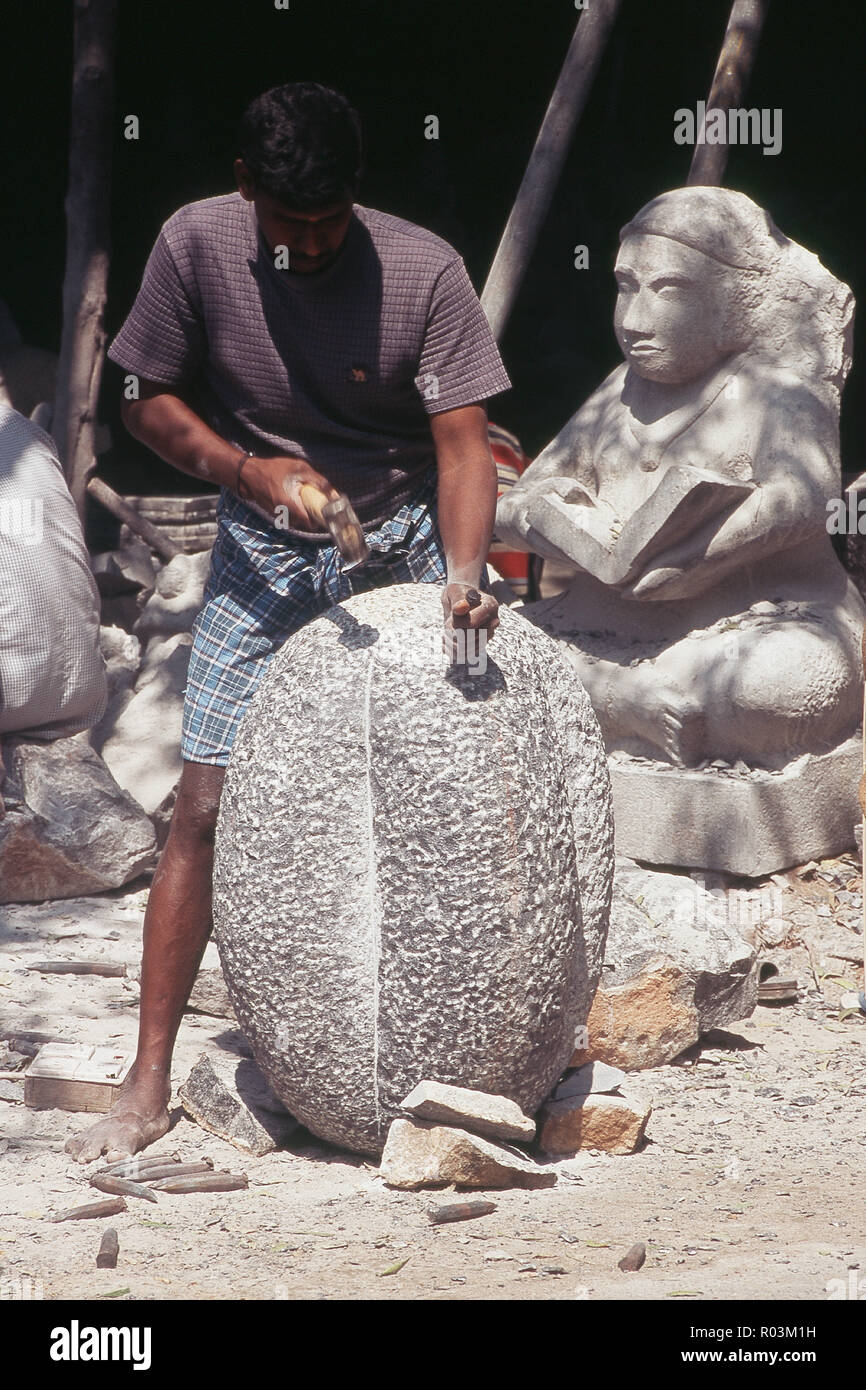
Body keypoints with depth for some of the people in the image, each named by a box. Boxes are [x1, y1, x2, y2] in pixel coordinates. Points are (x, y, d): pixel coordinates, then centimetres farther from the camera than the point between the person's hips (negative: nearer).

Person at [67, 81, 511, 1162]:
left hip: (401, 543, 0)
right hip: (263, 555, 0)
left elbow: (462, 442, -17)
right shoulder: (196, 243, -13)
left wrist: (463, 575, -34)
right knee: (204, 804, -6)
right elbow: (148, 398, -4)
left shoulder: (424, 271, -17)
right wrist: (250, 469, -20)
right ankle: (149, 1082, 0)